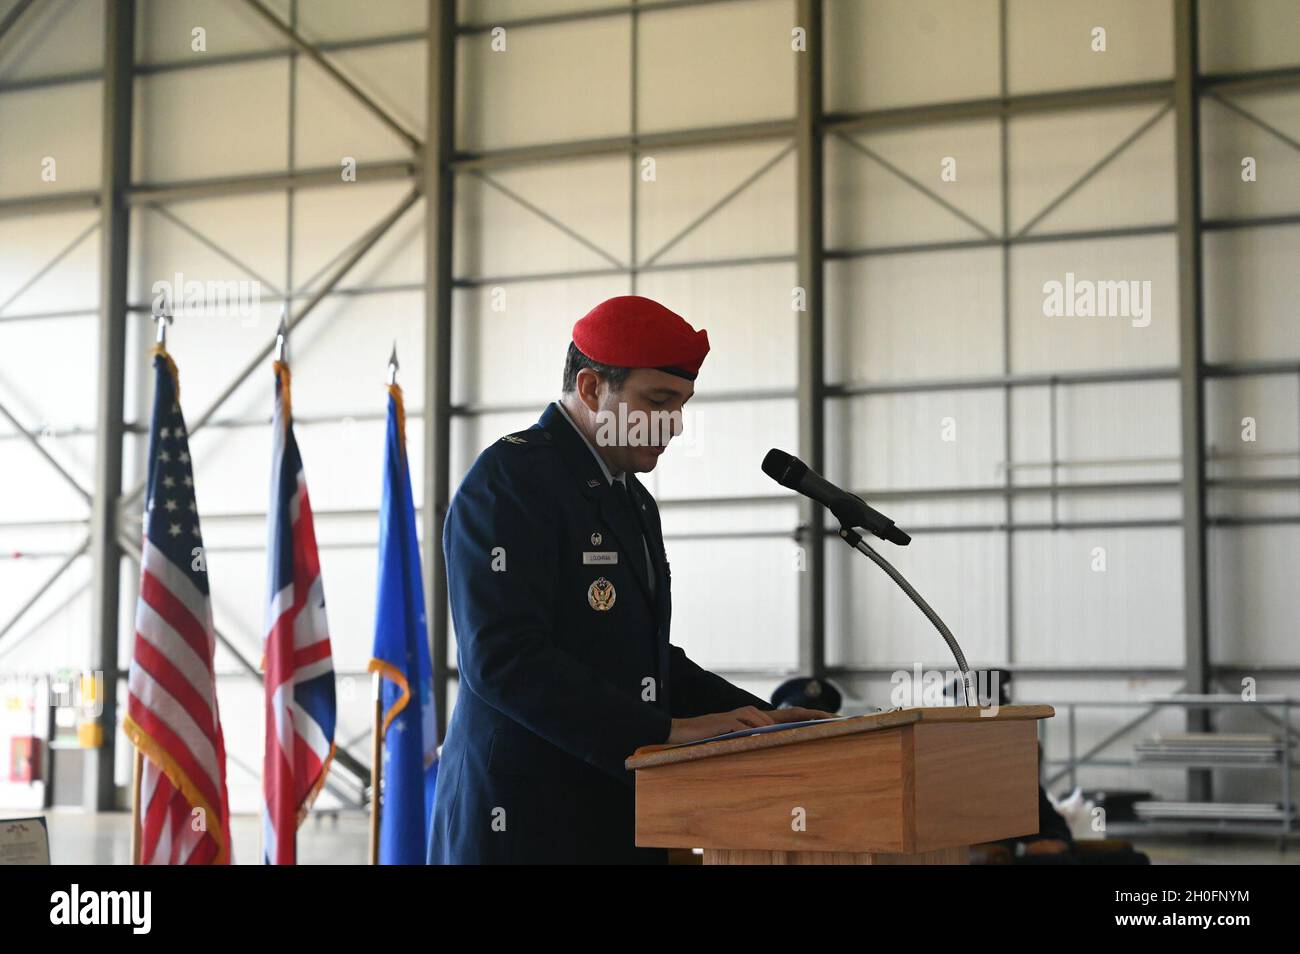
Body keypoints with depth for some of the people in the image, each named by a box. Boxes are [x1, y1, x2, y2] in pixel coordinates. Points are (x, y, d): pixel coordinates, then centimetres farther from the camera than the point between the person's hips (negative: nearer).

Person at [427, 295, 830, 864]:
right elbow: (503, 659, -22)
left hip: (621, 820, 8)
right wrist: (667, 732, -23)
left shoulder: (631, 500, 16)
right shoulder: (510, 479, -12)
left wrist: (757, 719, 6)